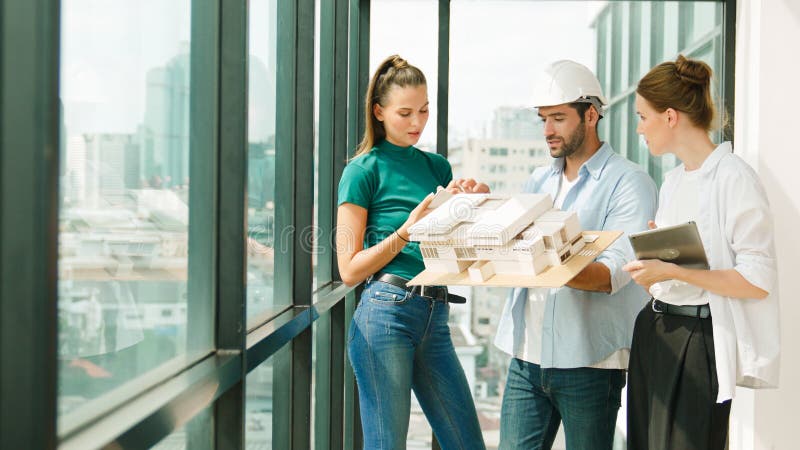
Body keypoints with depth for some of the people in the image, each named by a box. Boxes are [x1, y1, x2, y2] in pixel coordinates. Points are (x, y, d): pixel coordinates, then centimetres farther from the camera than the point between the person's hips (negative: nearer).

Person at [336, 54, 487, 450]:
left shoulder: (437, 166, 16)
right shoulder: (364, 171, -2)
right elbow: (350, 270, -5)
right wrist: (409, 229, -13)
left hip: (435, 317, 6)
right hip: (384, 314, -6)